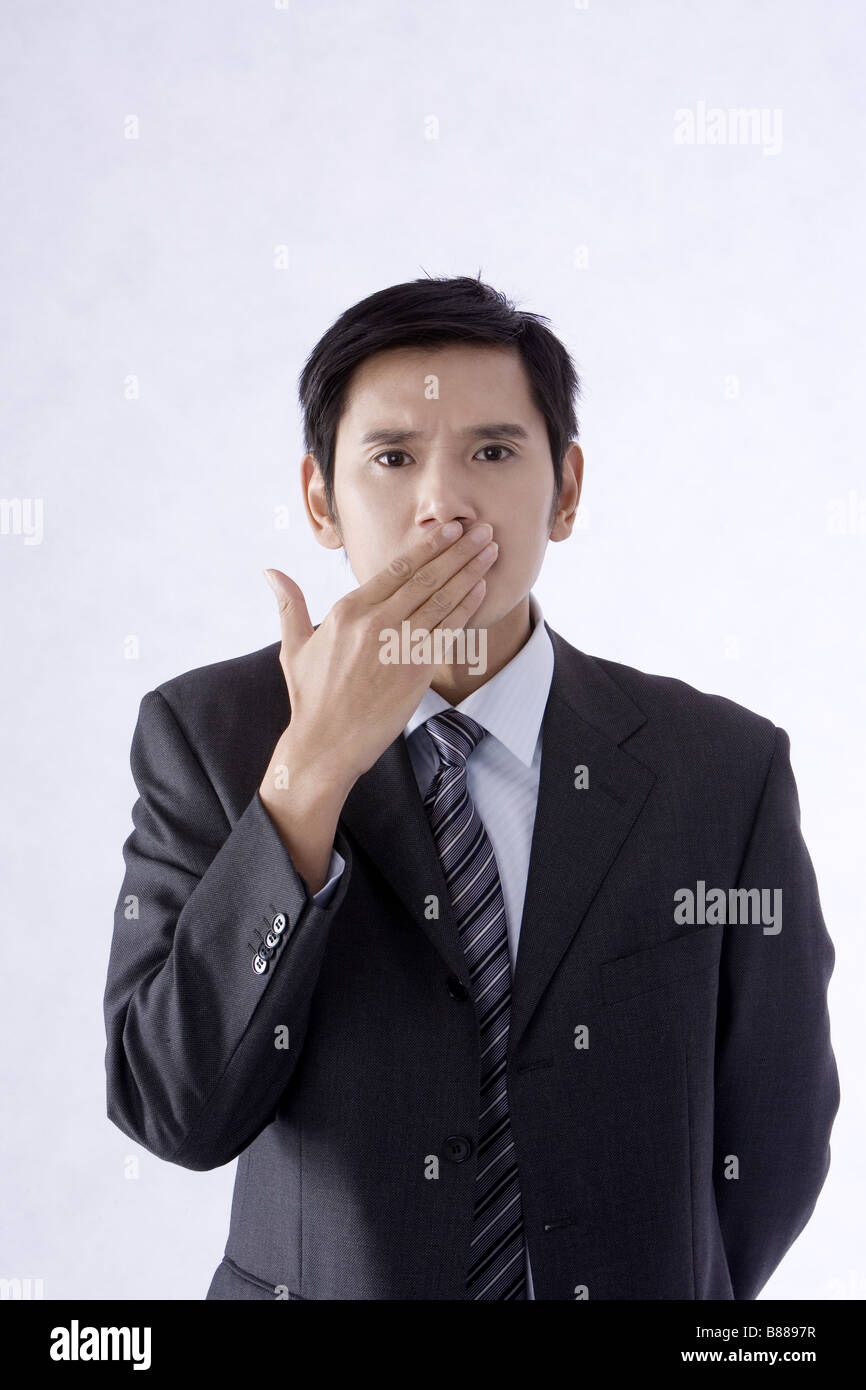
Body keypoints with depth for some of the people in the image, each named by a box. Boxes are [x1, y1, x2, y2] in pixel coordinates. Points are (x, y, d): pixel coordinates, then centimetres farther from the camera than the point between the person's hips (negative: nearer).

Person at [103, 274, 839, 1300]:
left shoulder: (724, 769, -13)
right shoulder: (204, 734, -13)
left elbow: (771, 1135, -5)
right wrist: (312, 768, -27)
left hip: (631, 1276, 1)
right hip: (315, 1280, 0)